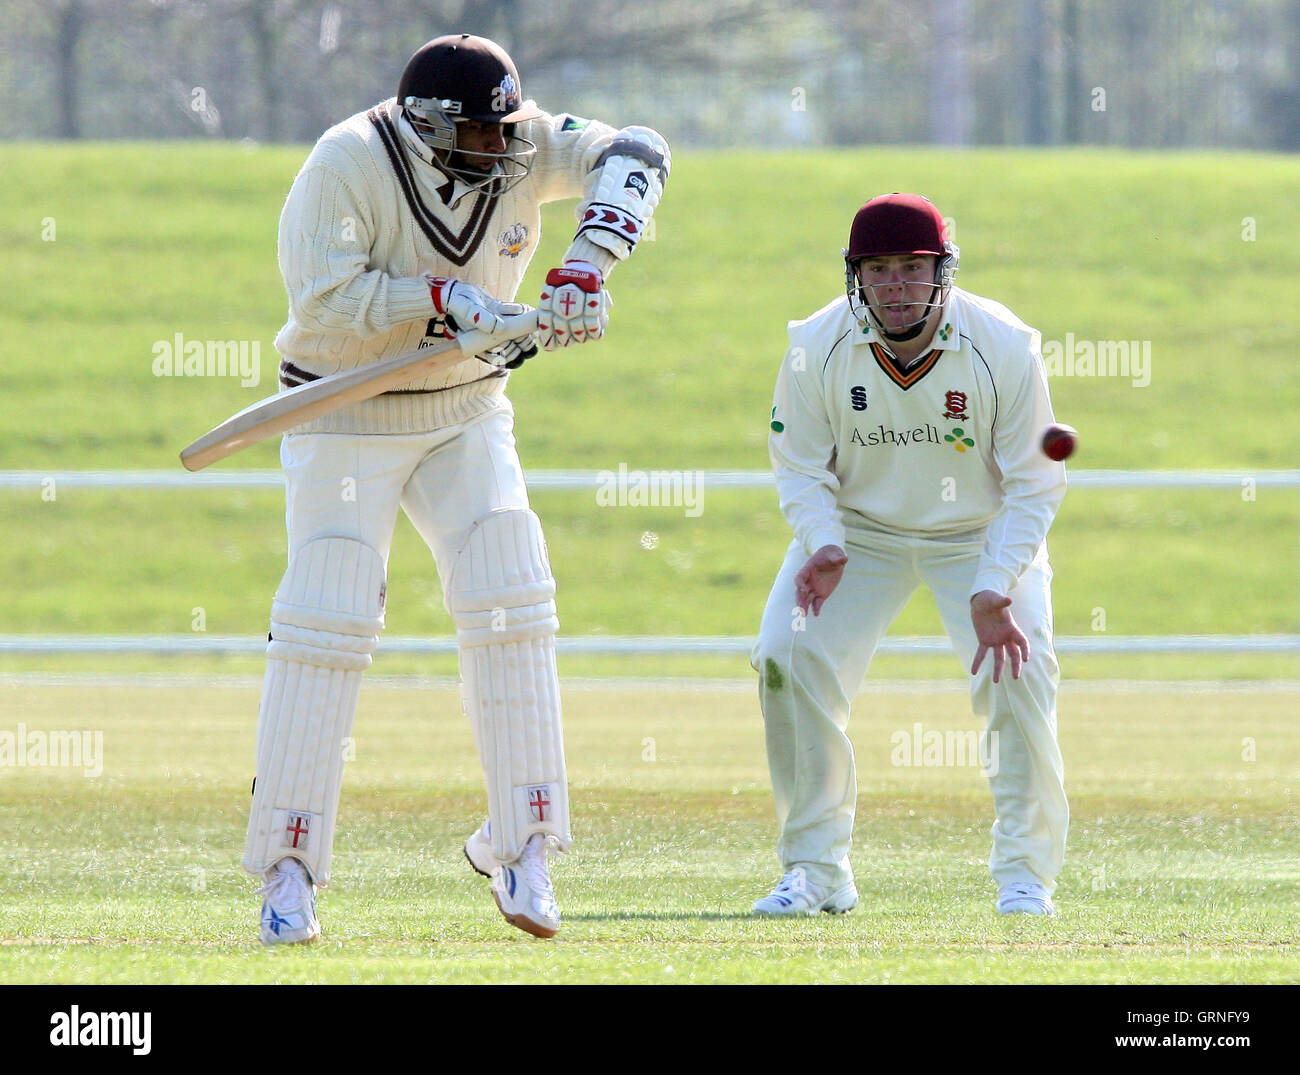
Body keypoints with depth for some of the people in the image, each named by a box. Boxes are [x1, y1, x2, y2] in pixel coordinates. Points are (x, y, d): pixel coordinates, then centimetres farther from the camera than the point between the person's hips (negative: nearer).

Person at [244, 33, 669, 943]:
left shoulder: (520, 146, -10)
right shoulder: (350, 164, -22)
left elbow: (634, 154, -19)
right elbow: (324, 299, -25)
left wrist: (583, 269, -33)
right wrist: (445, 298, -32)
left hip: (467, 415, 4)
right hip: (347, 417, -4)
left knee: (511, 606, -7)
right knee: (329, 624, -10)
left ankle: (520, 843, 2)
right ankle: (287, 869, -5)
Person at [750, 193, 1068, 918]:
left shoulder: (1005, 348, -25)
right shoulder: (818, 349, -20)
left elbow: (1033, 485, -18)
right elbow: (802, 468, -8)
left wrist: (995, 589, -30)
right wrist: (824, 546, -28)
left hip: (982, 533, -2)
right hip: (858, 528, 2)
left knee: (1019, 664, -22)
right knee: (788, 659, -15)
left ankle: (1025, 874, -6)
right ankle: (818, 872, 0)